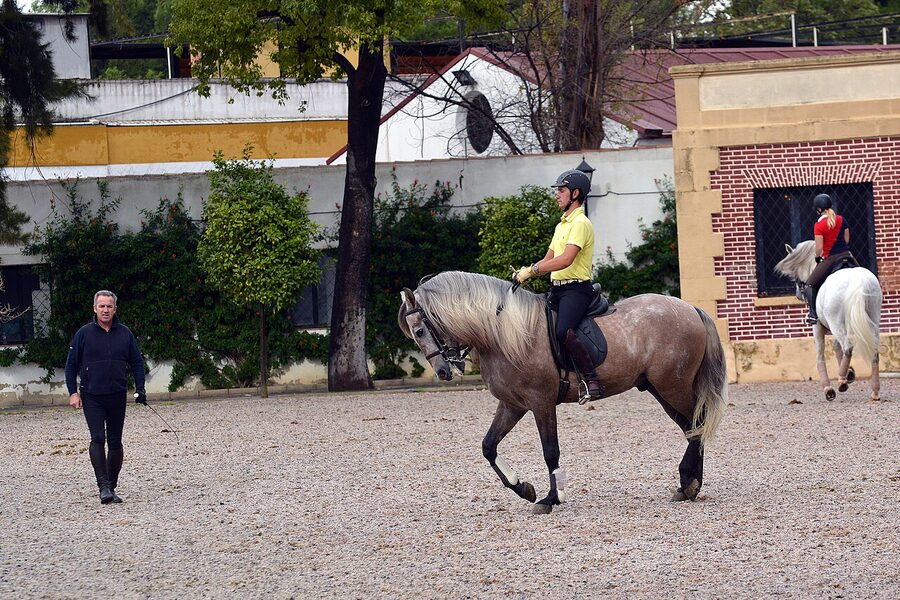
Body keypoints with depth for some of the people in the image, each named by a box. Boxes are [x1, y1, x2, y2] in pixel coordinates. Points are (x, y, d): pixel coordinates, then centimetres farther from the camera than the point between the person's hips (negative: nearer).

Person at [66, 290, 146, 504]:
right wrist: (73, 392, -4)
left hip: (117, 397, 3)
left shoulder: (125, 334, 7)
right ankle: (103, 487, -20)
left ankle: (111, 487, 15)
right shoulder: (84, 334, 1)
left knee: (115, 443, 6)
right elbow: (71, 364, 5)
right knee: (98, 439, -16)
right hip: (92, 397, -3)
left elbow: (137, 363, 12)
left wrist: (140, 390, 1)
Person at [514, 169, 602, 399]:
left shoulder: (580, 224, -9)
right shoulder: (562, 225, 22)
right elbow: (548, 259, 23)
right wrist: (526, 271, 5)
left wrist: (532, 270, -23)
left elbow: (565, 259, -22)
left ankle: (592, 378, -28)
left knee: (563, 331, -31)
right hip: (557, 289, 10)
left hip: (576, 288, -10)